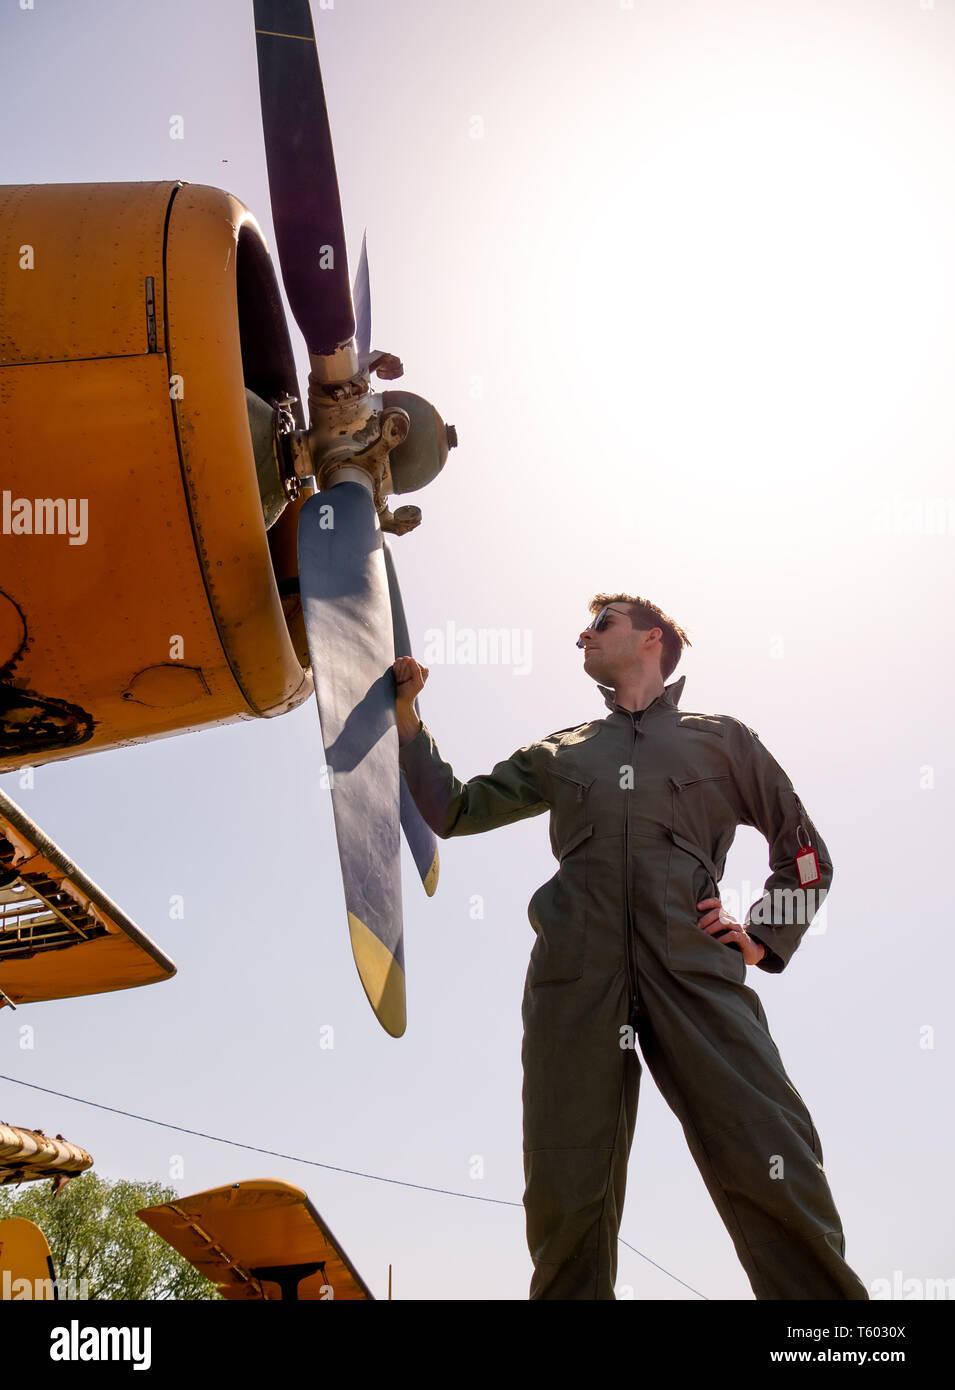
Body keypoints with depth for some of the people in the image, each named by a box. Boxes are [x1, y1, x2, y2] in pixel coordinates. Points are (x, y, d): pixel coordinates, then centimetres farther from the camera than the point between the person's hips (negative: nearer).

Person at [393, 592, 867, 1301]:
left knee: (773, 1171, -13)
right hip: (575, 976, 2)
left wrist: (763, 941, 10)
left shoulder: (722, 740, 19)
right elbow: (453, 809, 25)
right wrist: (406, 713, 21)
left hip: (694, 970, -2)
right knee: (567, 1189, -2)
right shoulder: (561, 755, 26)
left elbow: (806, 851, 23)